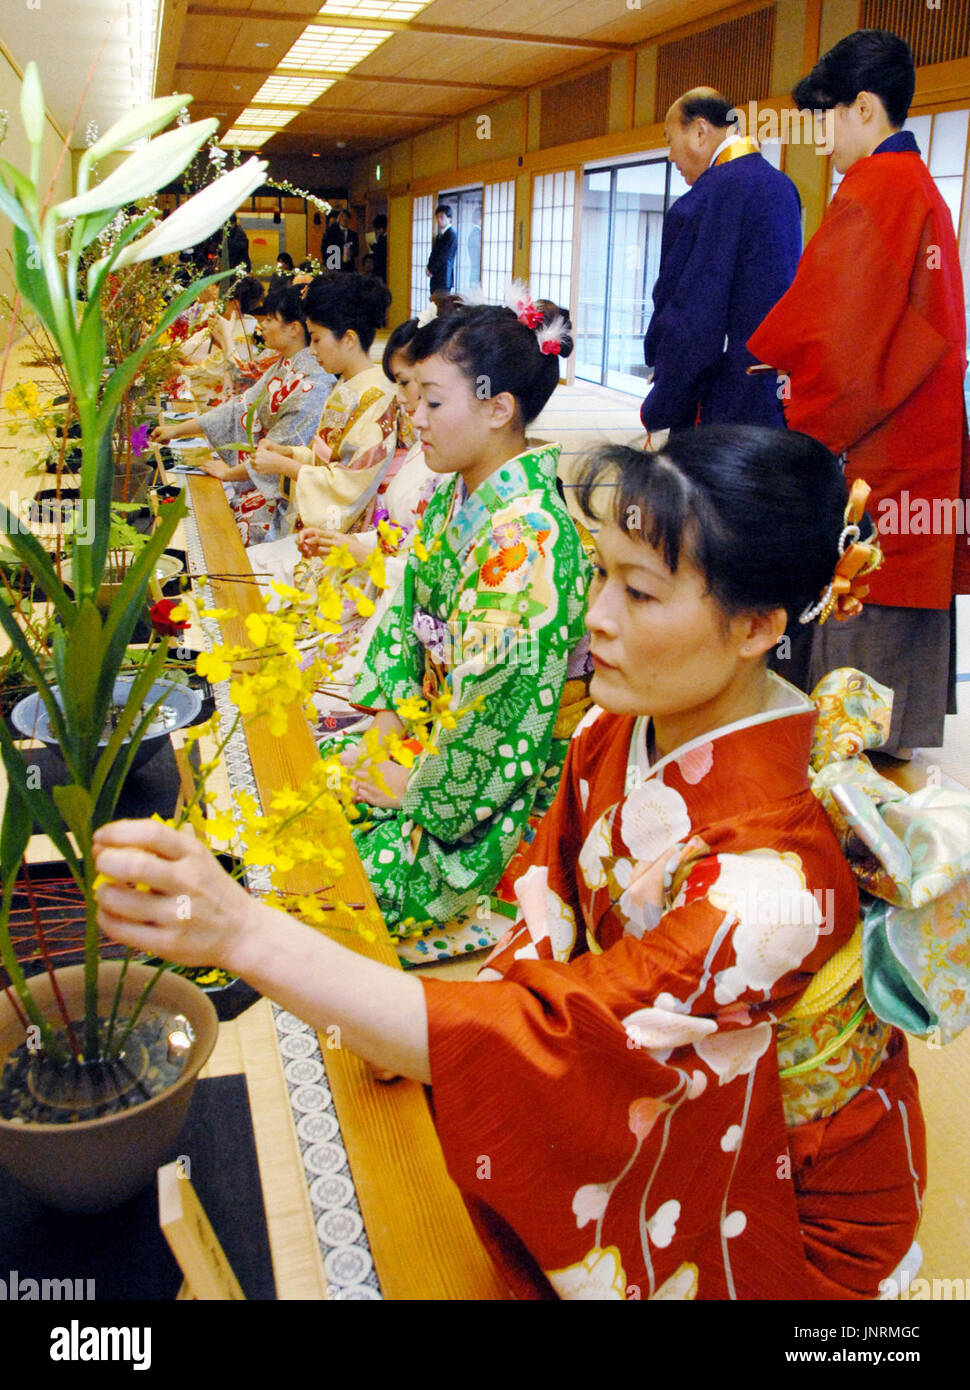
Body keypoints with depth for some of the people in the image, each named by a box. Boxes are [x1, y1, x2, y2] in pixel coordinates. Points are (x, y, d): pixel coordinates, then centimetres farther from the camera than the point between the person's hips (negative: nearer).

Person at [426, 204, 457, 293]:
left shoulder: (451, 234, -10)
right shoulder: (440, 235, 18)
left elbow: (444, 257, -14)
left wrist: (431, 270, -9)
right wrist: (429, 267, 0)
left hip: (444, 278, -9)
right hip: (435, 278, 9)